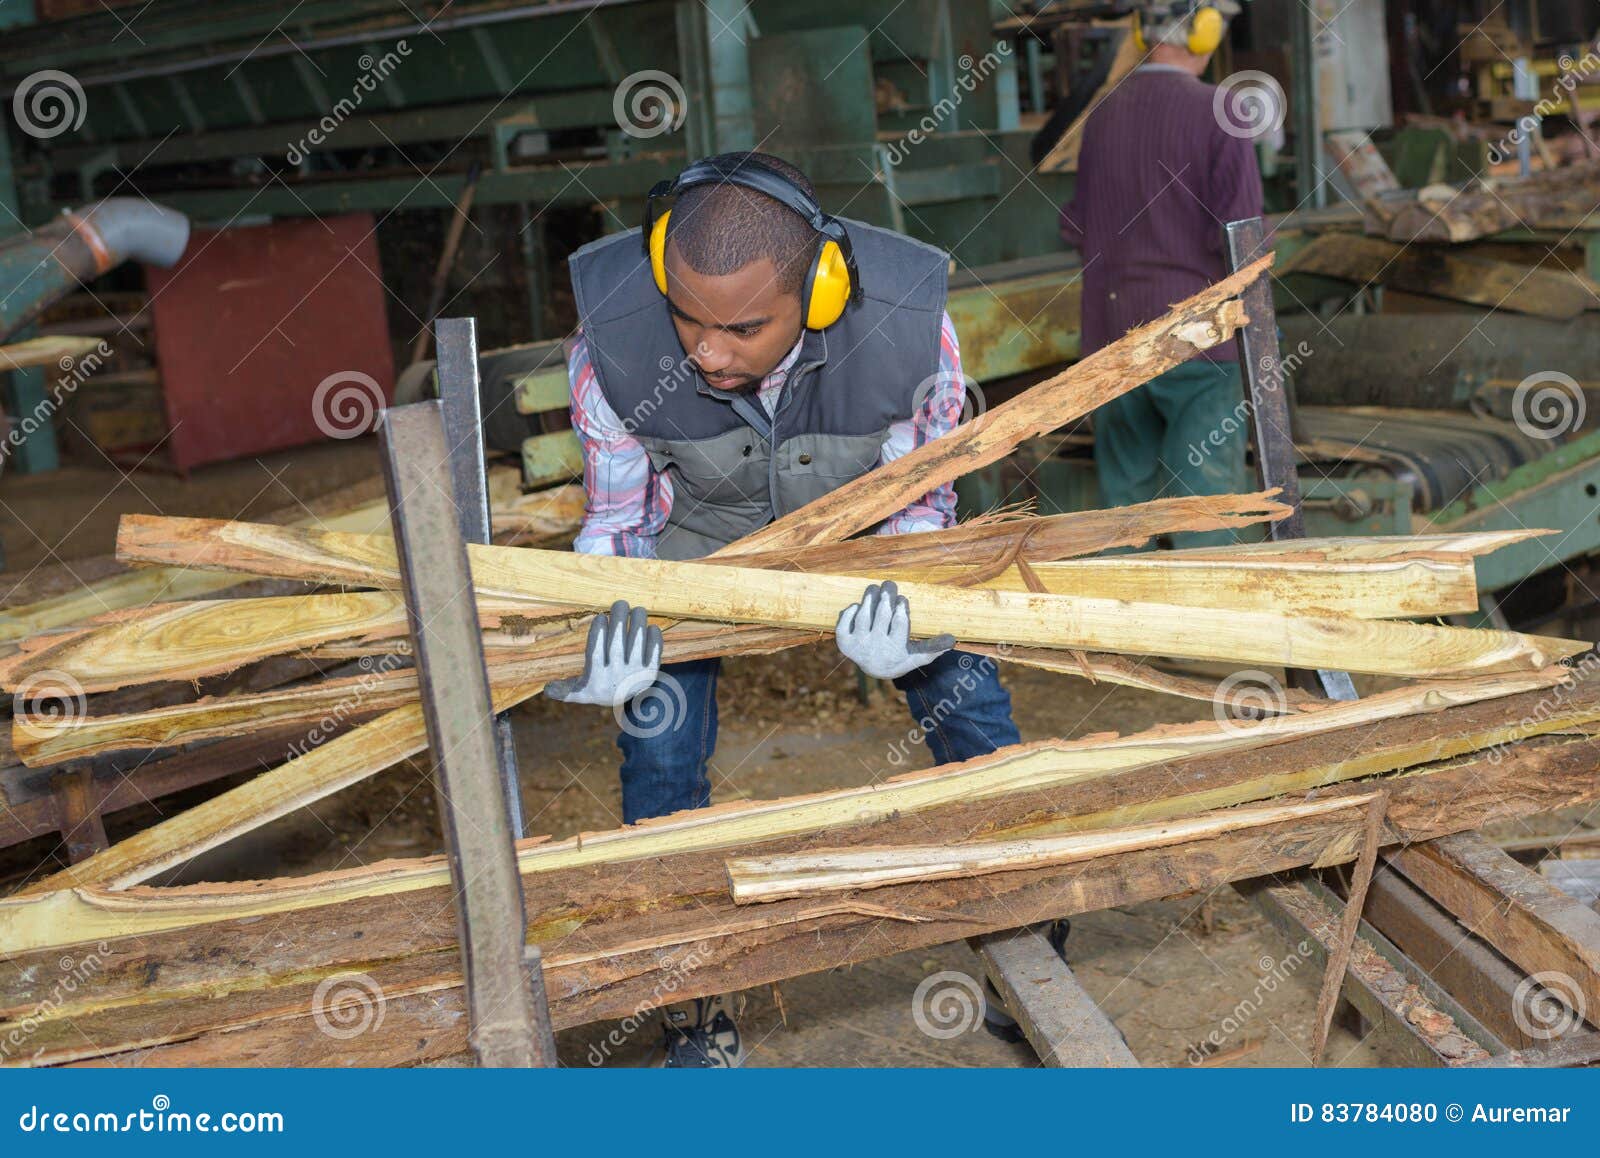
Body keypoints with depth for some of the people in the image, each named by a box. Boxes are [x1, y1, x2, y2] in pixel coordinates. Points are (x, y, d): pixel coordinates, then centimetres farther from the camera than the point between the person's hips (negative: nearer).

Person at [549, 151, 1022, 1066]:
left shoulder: (909, 325, -35)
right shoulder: (612, 339, -34)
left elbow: (919, 499, -18)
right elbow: (617, 519, -17)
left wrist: (896, 604, -39)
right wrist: (611, 627, -39)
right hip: (696, 531, 0)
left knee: (968, 701, 0)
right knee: (661, 751, -5)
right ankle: (696, 1012, 15)